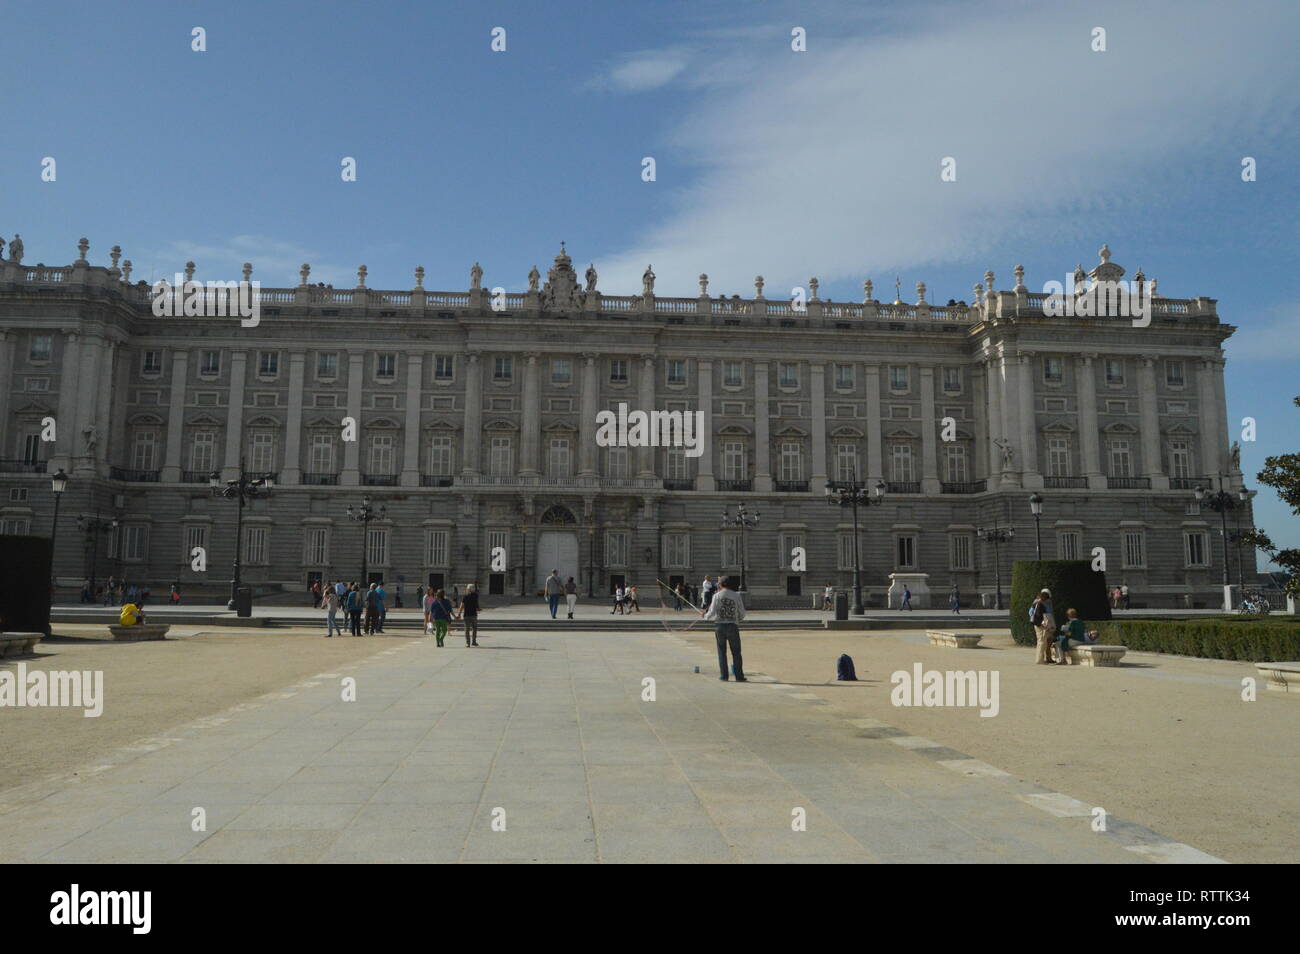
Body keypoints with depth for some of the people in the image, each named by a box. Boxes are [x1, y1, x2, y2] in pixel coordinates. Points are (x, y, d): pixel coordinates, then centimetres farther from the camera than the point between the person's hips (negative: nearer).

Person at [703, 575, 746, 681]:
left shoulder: (717, 596, -2)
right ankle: (739, 676, 2)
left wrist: (705, 616, 13)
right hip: (733, 626, 0)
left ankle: (724, 676, 9)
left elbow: (712, 613, -8)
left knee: (721, 652, 10)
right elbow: (742, 614, 3)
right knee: (736, 652, 5)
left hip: (719, 625, 0)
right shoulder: (737, 596, 0)